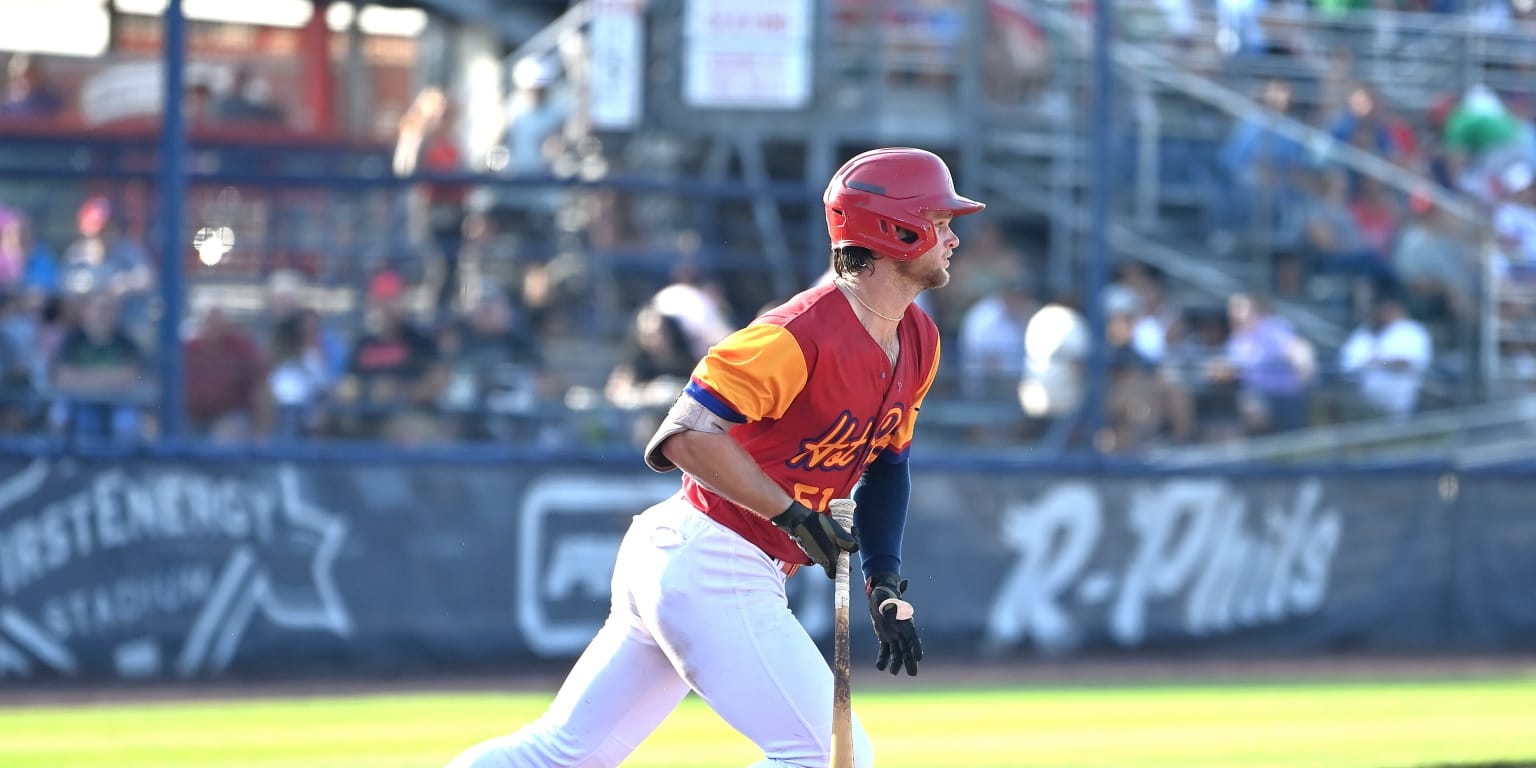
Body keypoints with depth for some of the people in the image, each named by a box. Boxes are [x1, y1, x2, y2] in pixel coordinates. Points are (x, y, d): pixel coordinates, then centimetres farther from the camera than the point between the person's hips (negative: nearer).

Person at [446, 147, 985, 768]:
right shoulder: (802, 334, -20)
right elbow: (687, 434, -23)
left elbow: (886, 465, 21)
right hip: (711, 567, -9)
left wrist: (885, 585, 12)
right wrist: (791, 515, -22)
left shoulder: (917, 343, 9)